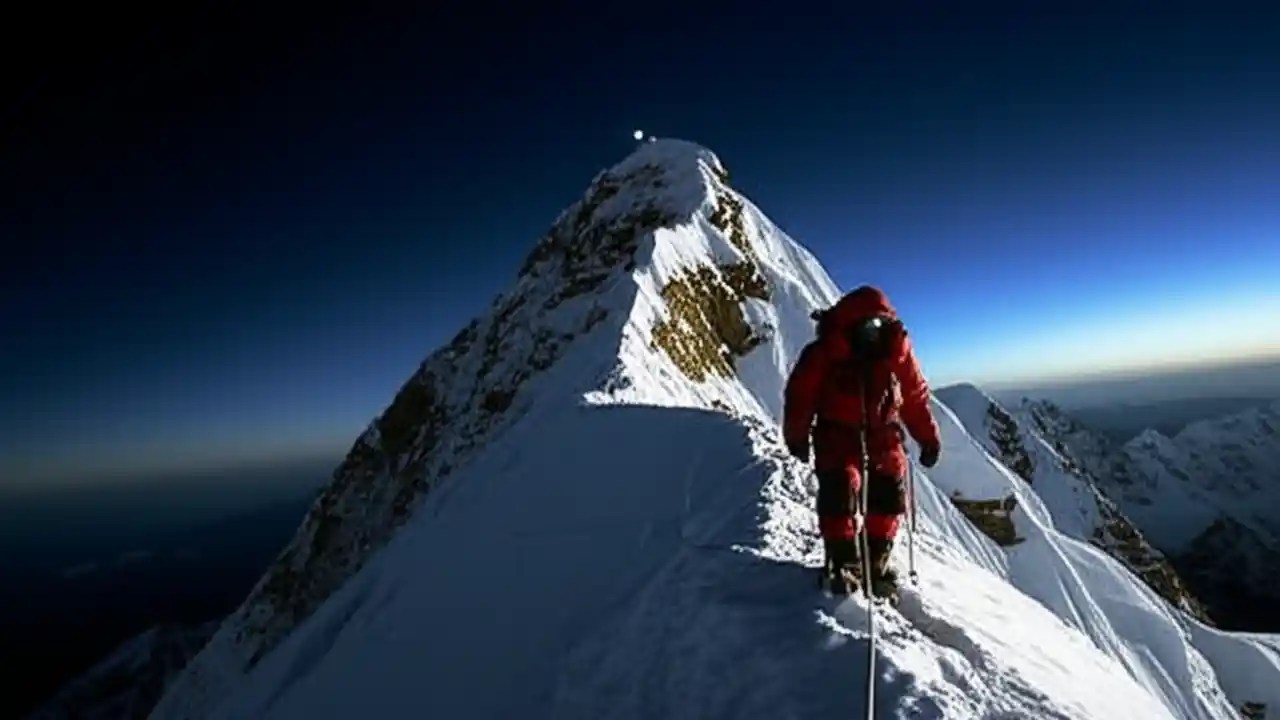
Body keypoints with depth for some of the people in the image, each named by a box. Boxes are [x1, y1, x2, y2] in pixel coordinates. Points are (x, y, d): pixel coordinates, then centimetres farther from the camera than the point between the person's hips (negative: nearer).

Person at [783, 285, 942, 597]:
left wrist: (928, 437, 9)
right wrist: (796, 436, -13)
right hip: (838, 433, -3)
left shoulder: (896, 348, -1)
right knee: (840, 488, -17)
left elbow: (915, 394, 7)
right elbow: (801, 392, -9)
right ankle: (843, 562, -2)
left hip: (882, 433, 3)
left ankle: (875, 563, 12)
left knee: (890, 492, -4)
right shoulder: (824, 351, -12)